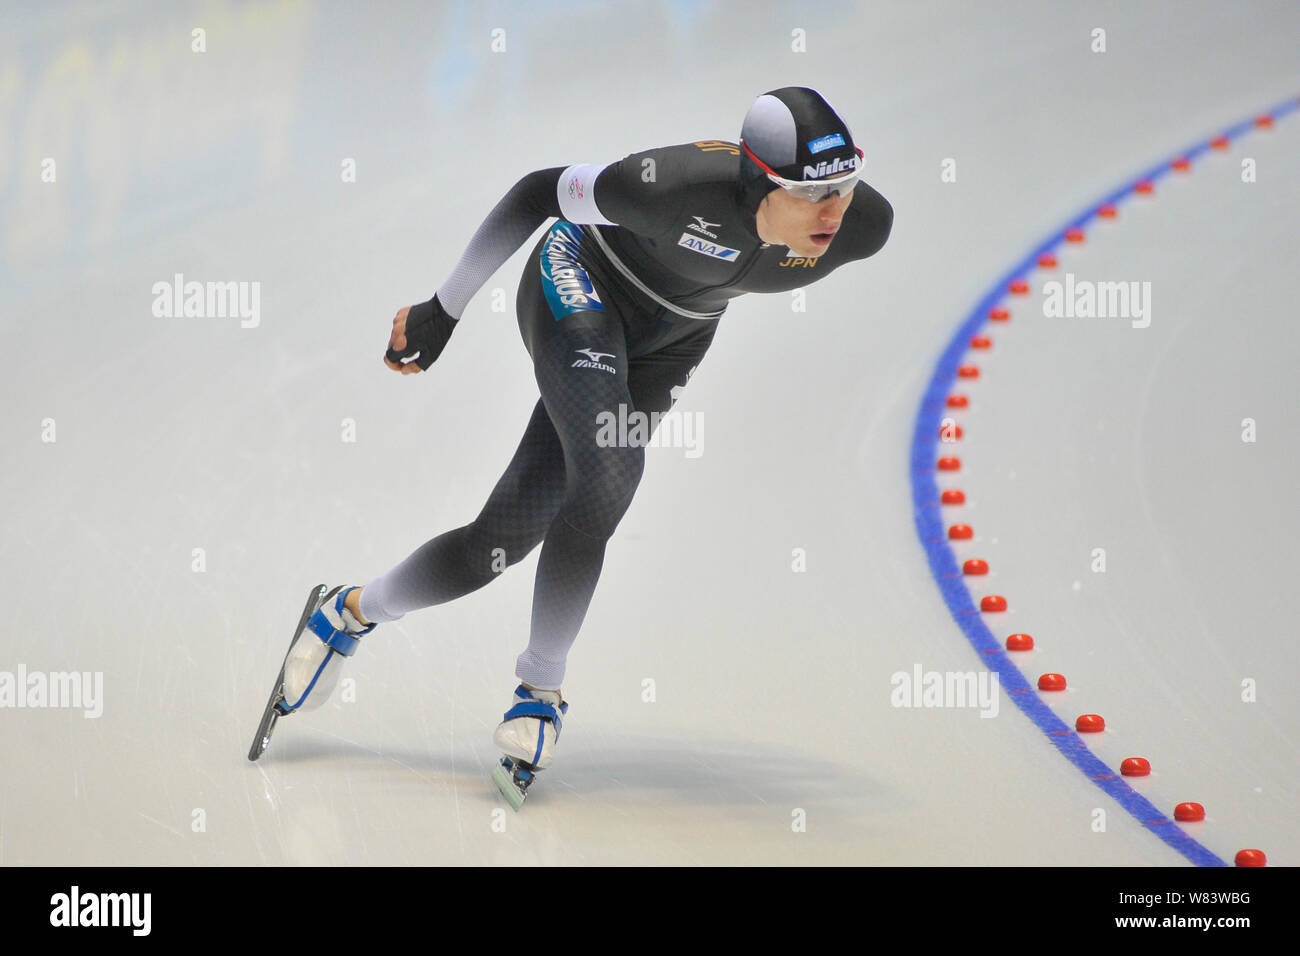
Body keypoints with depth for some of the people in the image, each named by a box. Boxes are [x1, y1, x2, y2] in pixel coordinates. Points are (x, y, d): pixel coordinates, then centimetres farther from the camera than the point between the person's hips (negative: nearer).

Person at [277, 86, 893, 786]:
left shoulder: (864, 225, -23)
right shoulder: (680, 184, -36)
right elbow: (539, 192, -21)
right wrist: (442, 311, -14)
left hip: (666, 346, 5)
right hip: (579, 282, -4)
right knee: (609, 473, -29)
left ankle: (355, 610, 23)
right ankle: (542, 686, -7)